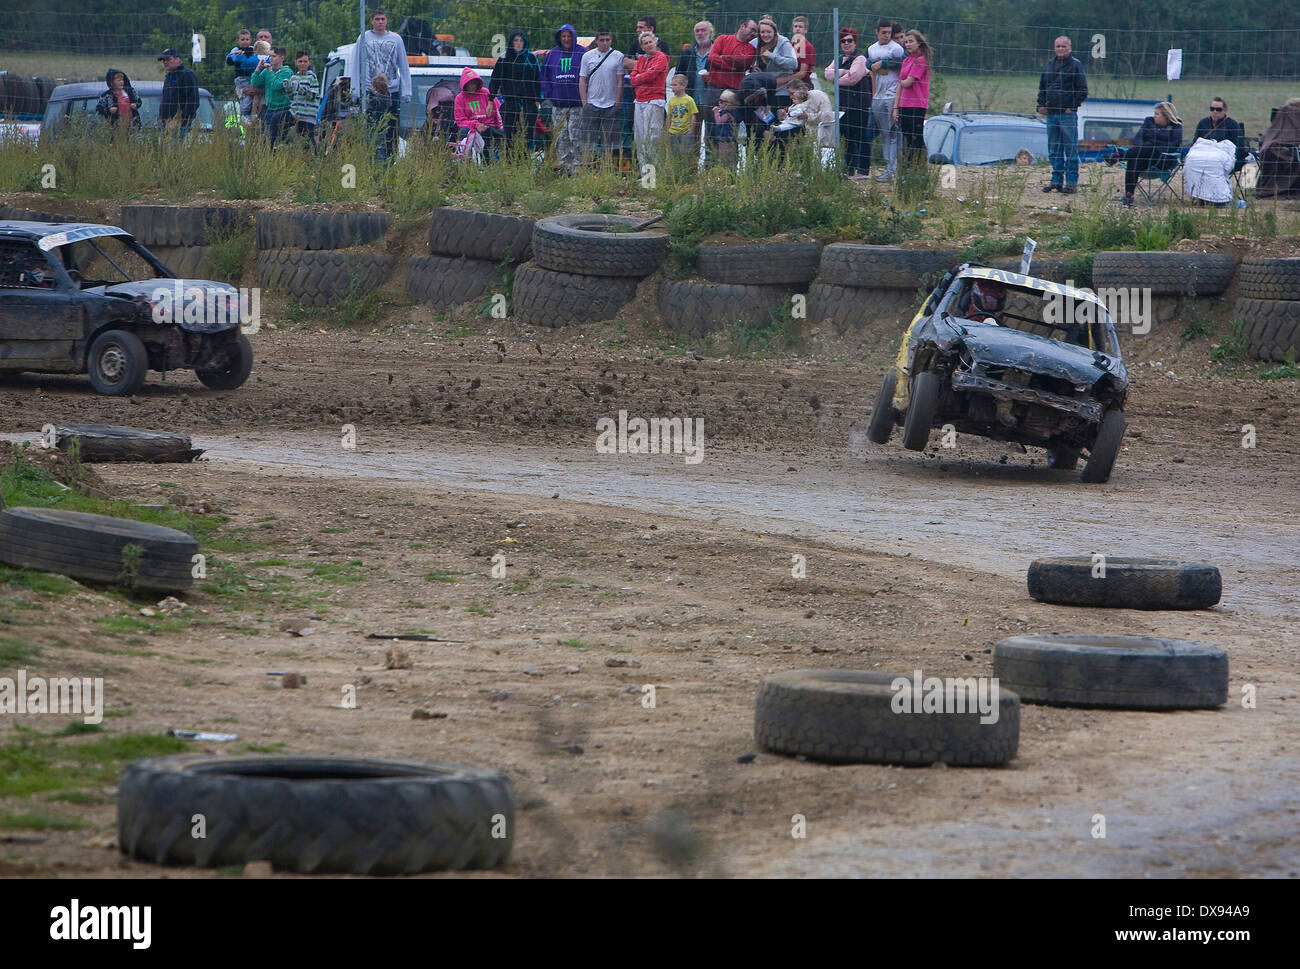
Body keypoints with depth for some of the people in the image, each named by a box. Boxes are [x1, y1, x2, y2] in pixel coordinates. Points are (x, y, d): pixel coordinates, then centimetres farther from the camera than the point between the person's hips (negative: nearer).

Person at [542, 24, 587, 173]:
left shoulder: (582, 53, -1)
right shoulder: (553, 54, 10)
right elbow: (545, 76, 15)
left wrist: (584, 97, -6)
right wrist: (547, 95, 6)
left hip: (577, 104, -4)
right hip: (558, 104, 4)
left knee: (576, 137, -4)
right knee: (561, 138, 5)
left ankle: (576, 165, -1)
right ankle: (562, 164, 10)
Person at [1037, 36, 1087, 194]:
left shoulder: (1075, 65, -2)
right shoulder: (1050, 65, 15)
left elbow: (1082, 90, -4)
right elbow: (1042, 87, 23)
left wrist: (1073, 107, -11)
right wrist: (1041, 105, 9)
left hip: (1068, 114, -6)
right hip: (1051, 114, 6)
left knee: (1071, 149, -4)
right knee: (1054, 150, 8)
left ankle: (1072, 182, -2)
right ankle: (1057, 180, 14)